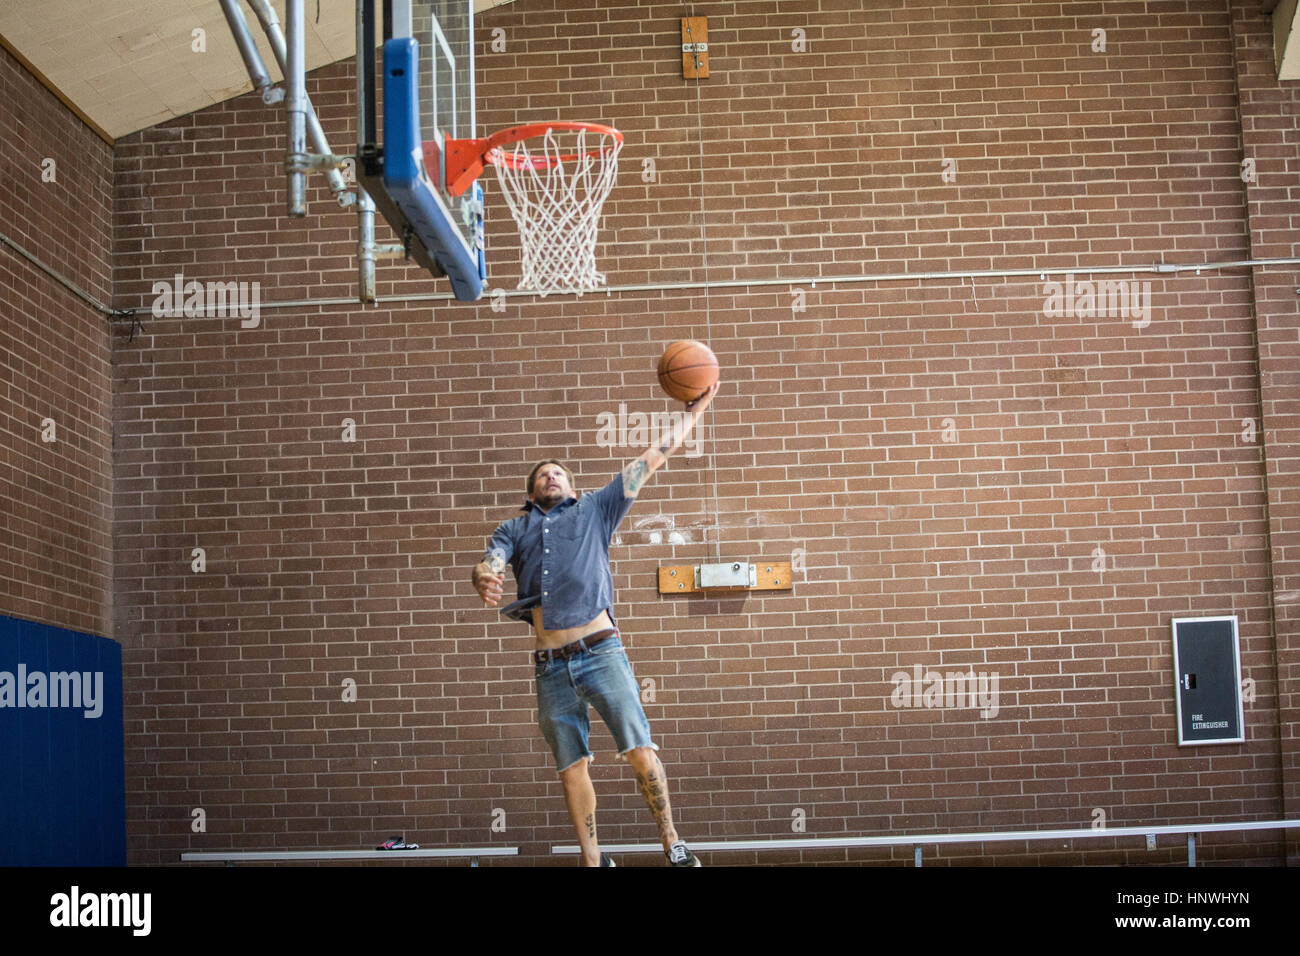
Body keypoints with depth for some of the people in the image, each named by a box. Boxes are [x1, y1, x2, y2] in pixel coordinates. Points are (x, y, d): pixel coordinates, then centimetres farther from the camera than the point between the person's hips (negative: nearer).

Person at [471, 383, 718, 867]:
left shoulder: (595, 510, 17)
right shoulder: (513, 530, 20)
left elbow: (650, 460, 16)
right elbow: (490, 563, 0)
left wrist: (692, 412, 12)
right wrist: (484, 577, -25)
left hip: (600, 651, -2)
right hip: (552, 665, 2)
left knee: (640, 750, -10)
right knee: (572, 768, 5)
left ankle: (672, 844, -1)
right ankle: (592, 859, 14)